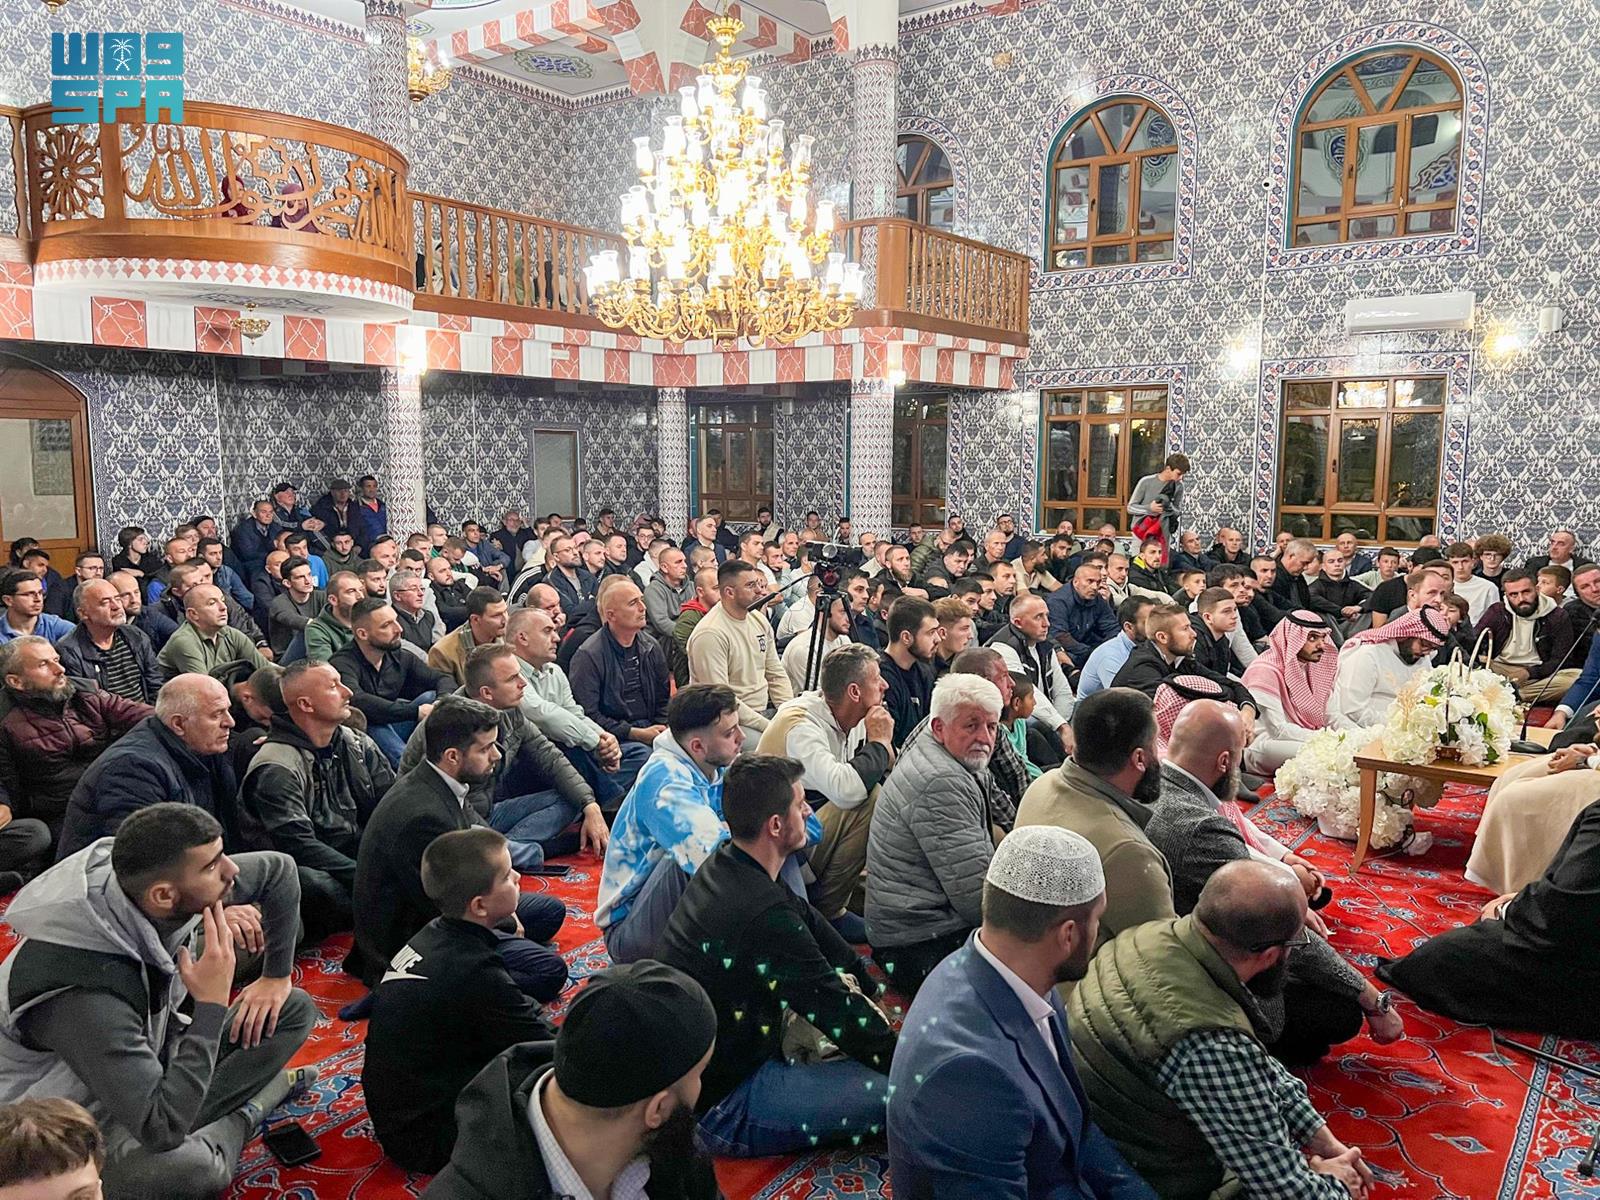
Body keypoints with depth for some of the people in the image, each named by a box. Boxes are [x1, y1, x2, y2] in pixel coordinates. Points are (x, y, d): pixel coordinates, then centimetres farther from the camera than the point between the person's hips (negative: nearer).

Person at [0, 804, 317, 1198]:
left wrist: (276, 977, 3)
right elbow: (163, 1129, -37)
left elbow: (279, 870, 1)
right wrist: (212, 1003, -33)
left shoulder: (175, 904, -20)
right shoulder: (84, 996, -39)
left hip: (149, 1059, 7)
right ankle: (239, 1118, -2)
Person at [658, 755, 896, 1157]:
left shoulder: (721, 863, -2)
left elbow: (809, 922, 10)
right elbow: (840, 1015, -21)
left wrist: (869, 985, 15)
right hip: (717, 1108, -9)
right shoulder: (764, 916, -30)